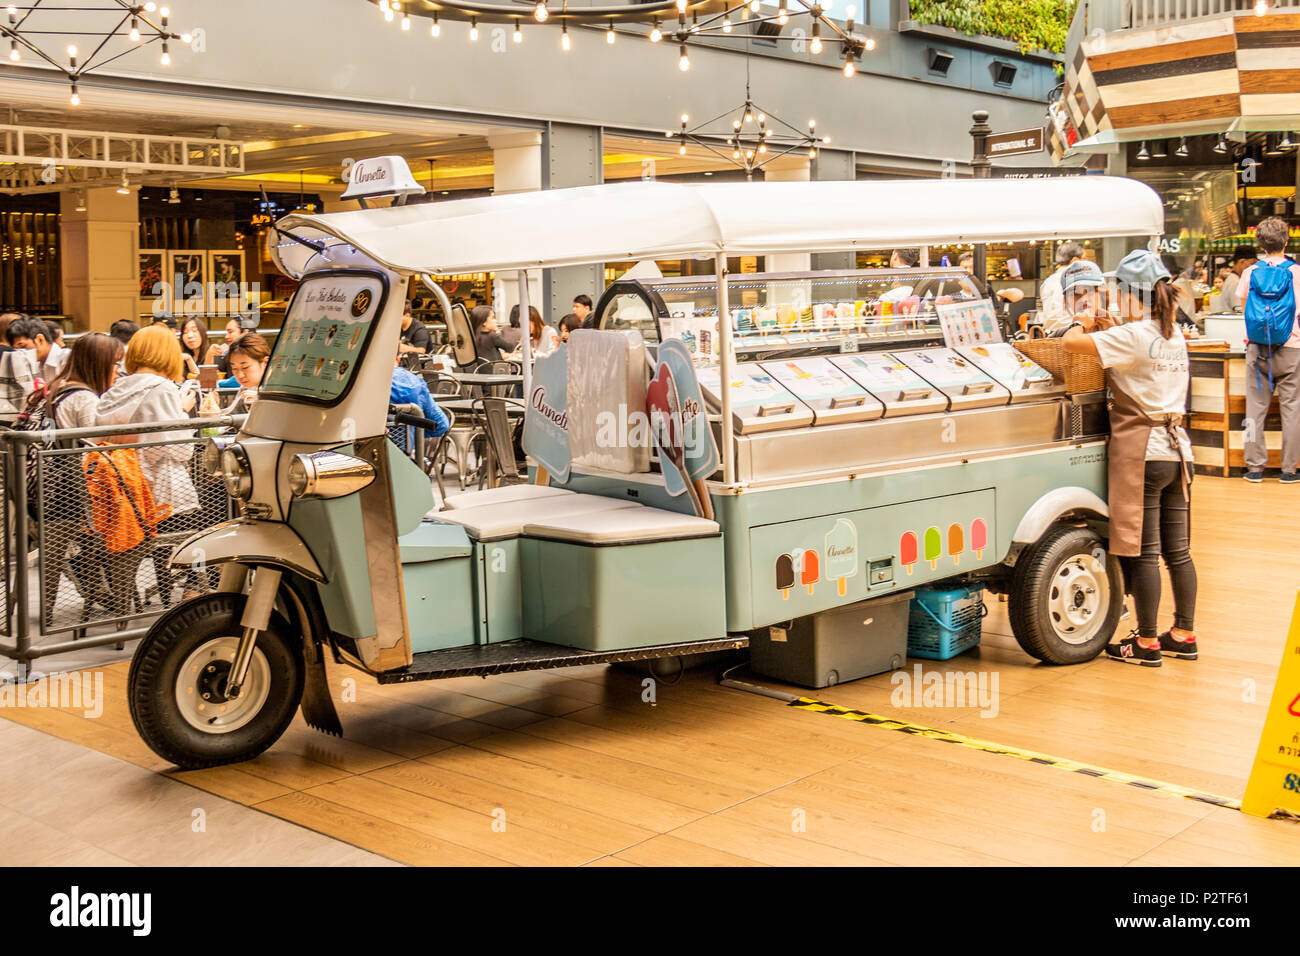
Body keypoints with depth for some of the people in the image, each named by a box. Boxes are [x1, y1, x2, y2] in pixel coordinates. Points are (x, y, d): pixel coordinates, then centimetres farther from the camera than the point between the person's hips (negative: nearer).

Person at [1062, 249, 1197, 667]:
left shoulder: (1132, 336, -14)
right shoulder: (1175, 335, 10)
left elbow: (1070, 343, -18)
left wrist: (1083, 324, 4)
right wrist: (1109, 330, 15)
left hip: (1141, 452, -8)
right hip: (1176, 449, 8)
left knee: (1143, 552, -1)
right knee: (1178, 551, 12)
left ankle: (1147, 643, 5)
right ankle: (1183, 635, 20)